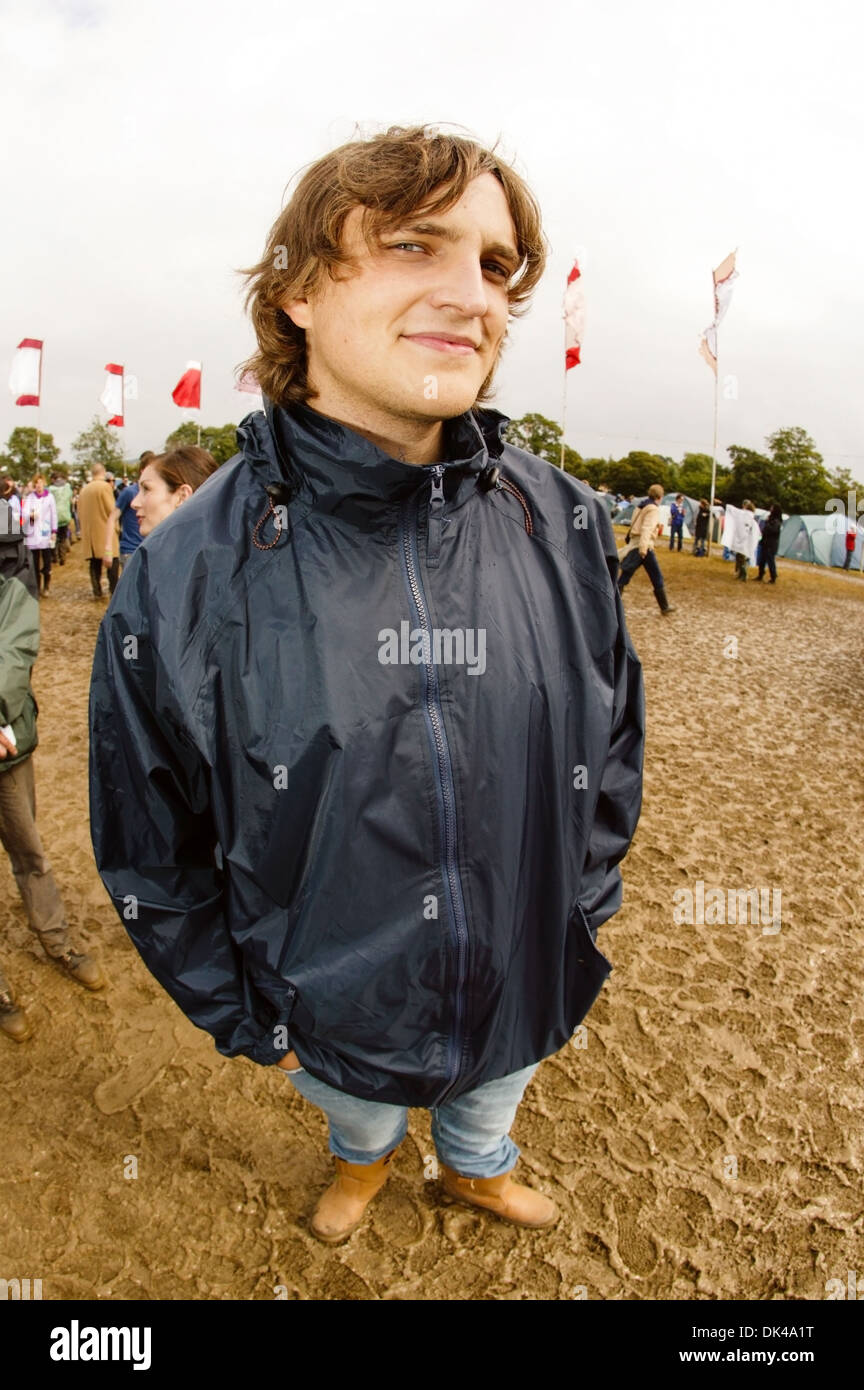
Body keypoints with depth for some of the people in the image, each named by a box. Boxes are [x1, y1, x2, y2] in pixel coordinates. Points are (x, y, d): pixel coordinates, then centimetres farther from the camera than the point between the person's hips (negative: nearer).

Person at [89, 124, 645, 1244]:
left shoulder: (565, 525, -16)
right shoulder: (189, 574, -22)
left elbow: (614, 742, -1)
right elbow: (152, 854, -10)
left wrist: (580, 919, 2)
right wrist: (246, 1018, -4)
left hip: (529, 997, 2)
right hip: (336, 1023, -1)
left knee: (492, 1106, 33)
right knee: (356, 1112, 32)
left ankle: (478, 1170, 70)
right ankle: (365, 1160, 70)